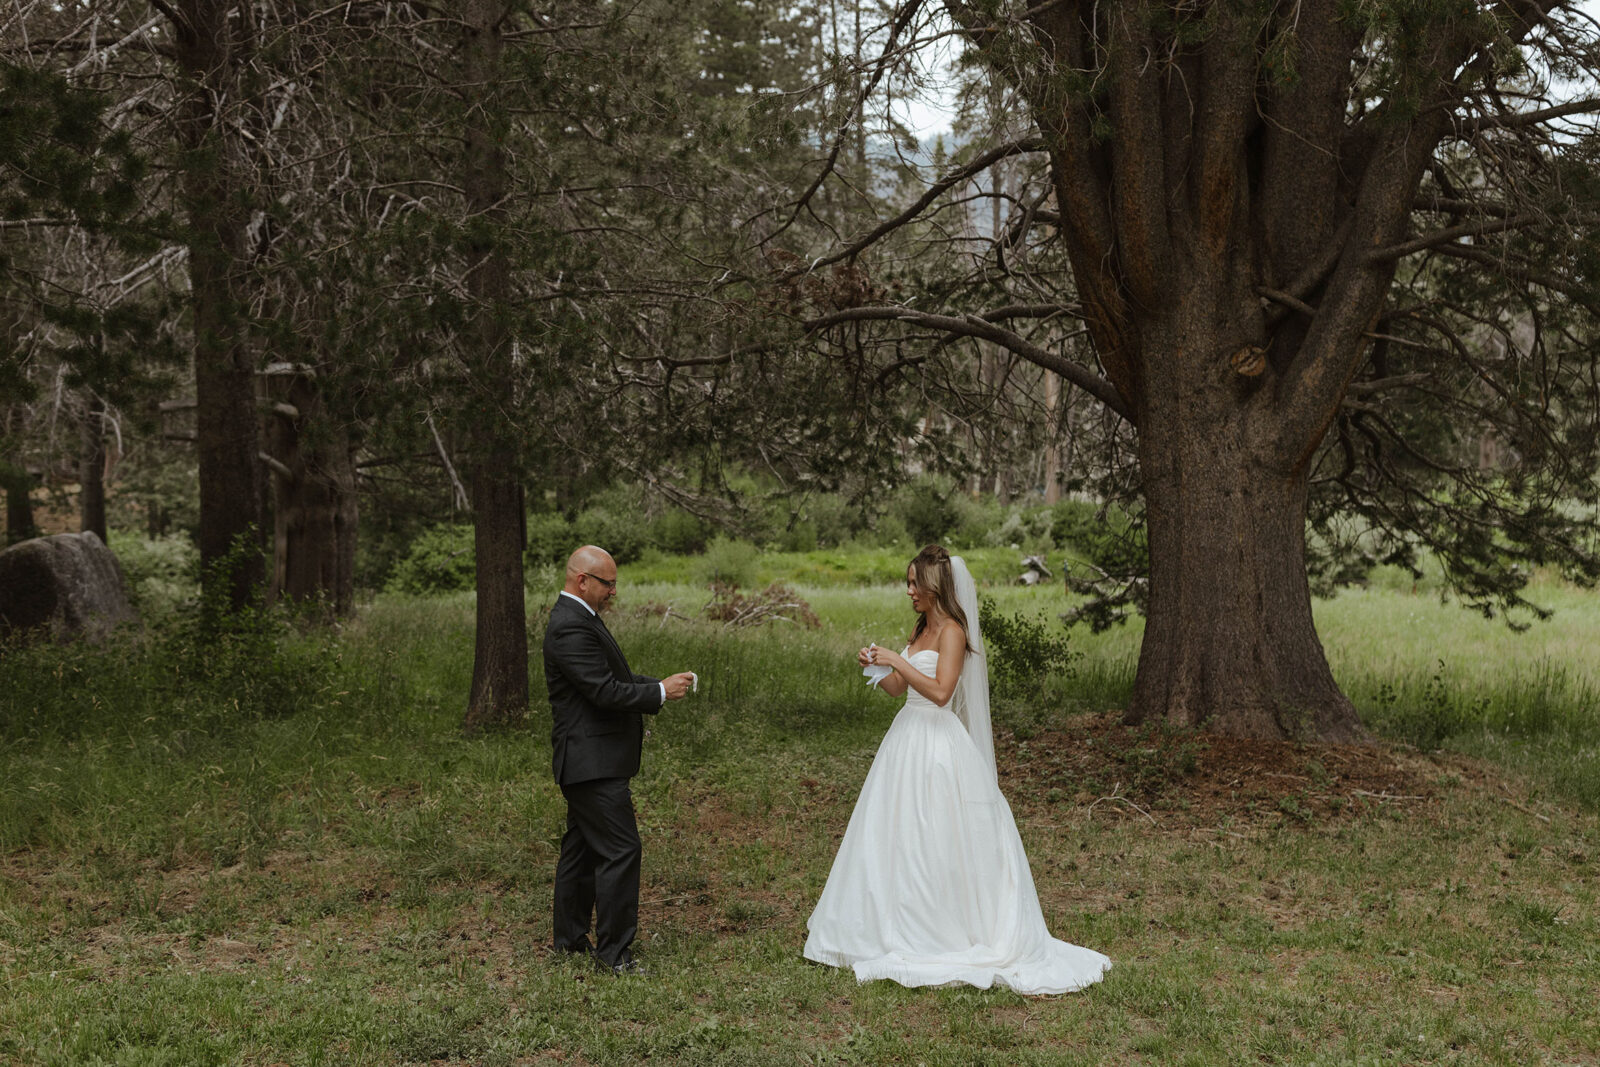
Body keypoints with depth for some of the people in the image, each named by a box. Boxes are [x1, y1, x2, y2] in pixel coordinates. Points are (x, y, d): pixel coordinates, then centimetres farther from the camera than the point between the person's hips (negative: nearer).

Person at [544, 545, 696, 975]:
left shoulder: (577, 619, 14)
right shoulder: (571, 627, -20)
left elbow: (613, 678, 18)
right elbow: (605, 692, -24)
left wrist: (660, 685, 4)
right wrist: (661, 692, -14)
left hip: (588, 759, 11)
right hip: (593, 762, -11)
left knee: (581, 848, 16)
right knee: (620, 850, -9)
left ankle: (570, 938, 26)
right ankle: (612, 951, -3)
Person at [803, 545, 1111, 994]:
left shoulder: (952, 631, -13)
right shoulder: (920, 628, 13)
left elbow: (941, 691, -24)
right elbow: (896, 688, 19)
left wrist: (898, 661, -21)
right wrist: (875, 666, 1)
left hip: (938, 745, -9)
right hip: (908, 737, 9)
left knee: (936, 841, -3)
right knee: (895, 836, 11)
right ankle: (897, 924, 21)